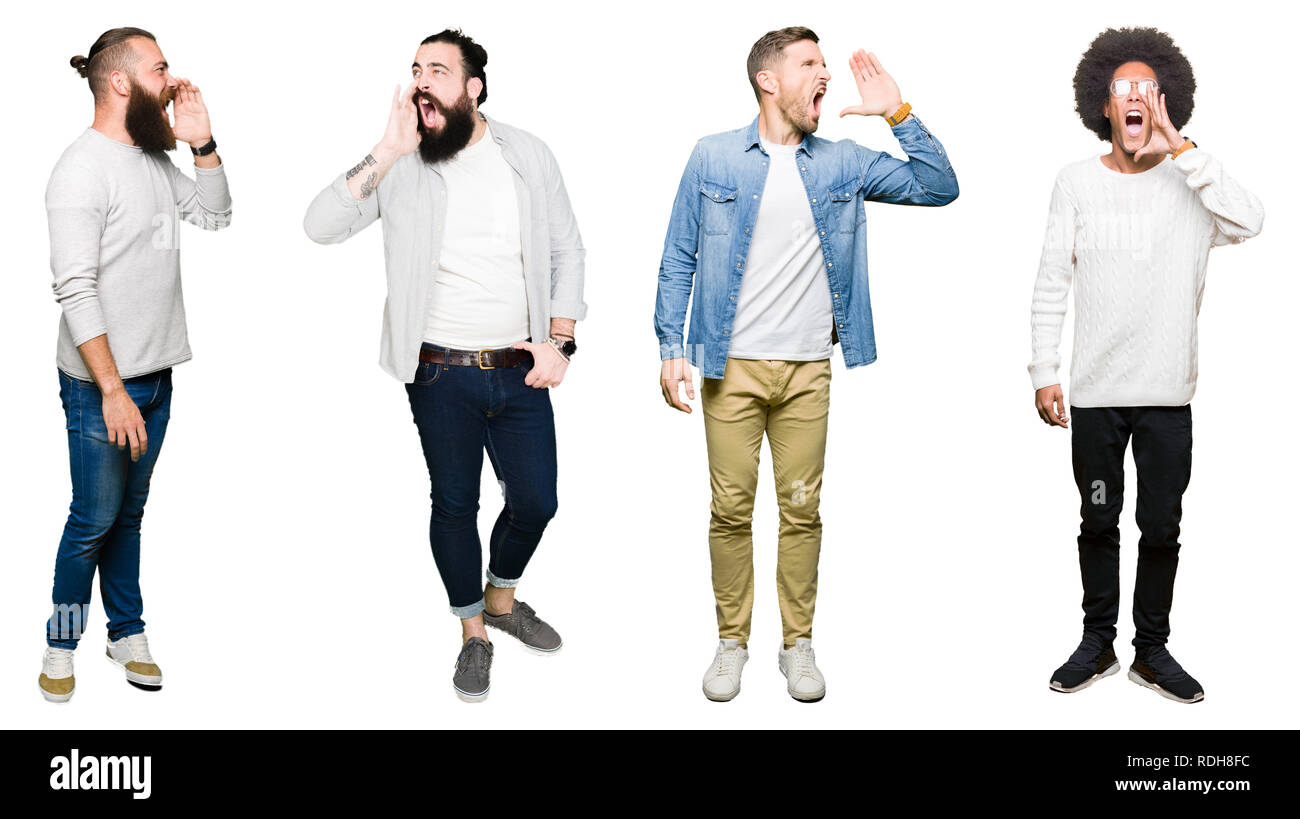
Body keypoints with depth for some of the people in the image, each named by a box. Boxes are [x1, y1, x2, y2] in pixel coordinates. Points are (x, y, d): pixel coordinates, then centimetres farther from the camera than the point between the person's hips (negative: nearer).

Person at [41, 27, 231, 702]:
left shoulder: (153, 159, 9)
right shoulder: (83, 169, -15)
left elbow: (215, 215, 20)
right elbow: (76, 290, -20)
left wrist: (202, 143, 3)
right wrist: (113, 391, -22)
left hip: (156, 375, 7)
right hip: (101, 384, -7)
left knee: (130, 513, 16)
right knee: (95, 519, 2)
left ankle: (127, 633, 27)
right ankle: (62, 644, 19)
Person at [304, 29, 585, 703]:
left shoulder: (527, 155, 1)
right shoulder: (401, 166, -5)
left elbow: (566, 251, 8)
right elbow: (321, 226, -17)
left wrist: (559, 339, -2)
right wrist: (389, 152, -24)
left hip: (520, 370, 2)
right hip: (441, 375, -2)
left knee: (535, 501, 8)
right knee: (454, 504, 10)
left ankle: (502, 598, 39)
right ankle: (473, 634, 30)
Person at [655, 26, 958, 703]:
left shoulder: (842, 163, 8)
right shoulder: (713, 158, 2)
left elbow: (939, 189, 5)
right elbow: (678, 260, 4)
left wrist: (899, 115, -4)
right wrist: (671, 348, -4)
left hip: (808, 369, 2)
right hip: (731, 366, -2)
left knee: (802, 509, 6)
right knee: (730, 509, 2)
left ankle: (798, 643, 20)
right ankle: (732, 641, 18)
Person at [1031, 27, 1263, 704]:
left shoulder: (1191, 183, -1)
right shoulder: (1078, 182, 1)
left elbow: (1248, 222, -22)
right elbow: (1051, 285, 2)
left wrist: (1180, 147, -21)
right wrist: (1044, 374, -2)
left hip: (1169, 393, 0)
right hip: (1096, 391, 0)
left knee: (1162, 527, 9)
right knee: (1098, 522, 11)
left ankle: (1152, 651, 24)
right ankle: (1098, 644, 26)